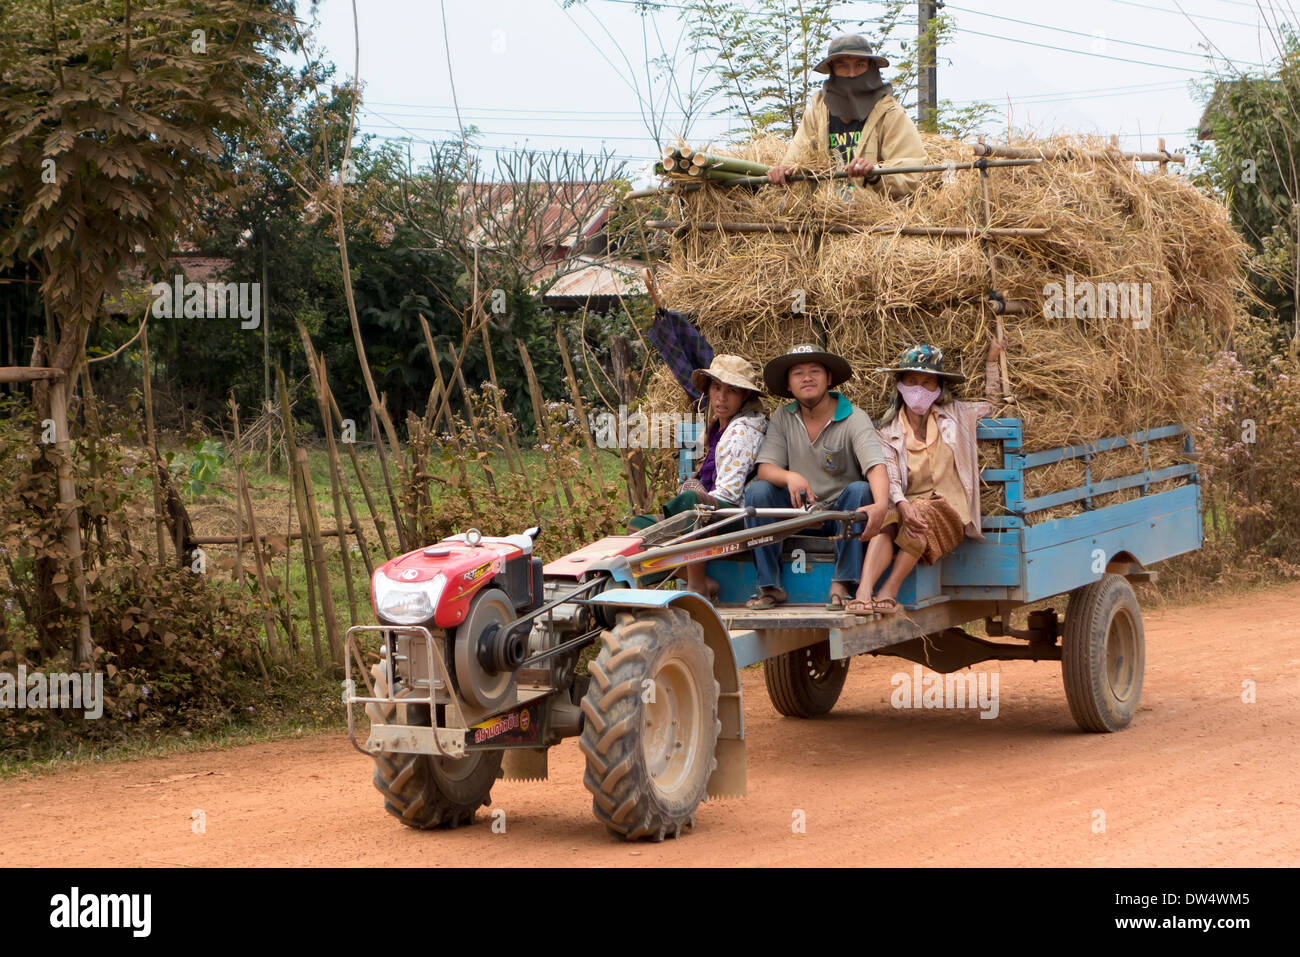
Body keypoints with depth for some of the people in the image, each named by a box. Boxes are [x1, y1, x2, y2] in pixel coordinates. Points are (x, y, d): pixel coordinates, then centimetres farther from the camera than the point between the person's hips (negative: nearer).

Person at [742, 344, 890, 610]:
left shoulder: (854, 419, -10)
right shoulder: (783, 418, 3)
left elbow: (876, 466, -25)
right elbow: (765, 468, -6)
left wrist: (881, 504, -47)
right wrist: (790, 477, -31)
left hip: (841, 513, -3)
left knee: (860, 490, -31)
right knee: (757, 491, -20)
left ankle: (841, 584, -26)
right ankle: (770, 586, -17)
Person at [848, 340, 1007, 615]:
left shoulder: (954, 416, 14)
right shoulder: (890, 432, 9)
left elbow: (991, 402, 30)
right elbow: (889, 478, -5)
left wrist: (992, 360, 22)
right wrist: (902, 506, -25)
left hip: (949, 510, 0)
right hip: (907, 505, 0)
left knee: (924, 516, -36)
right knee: (885, 523, -34)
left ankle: (889, 591, -38)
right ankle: (863, 592, -51)